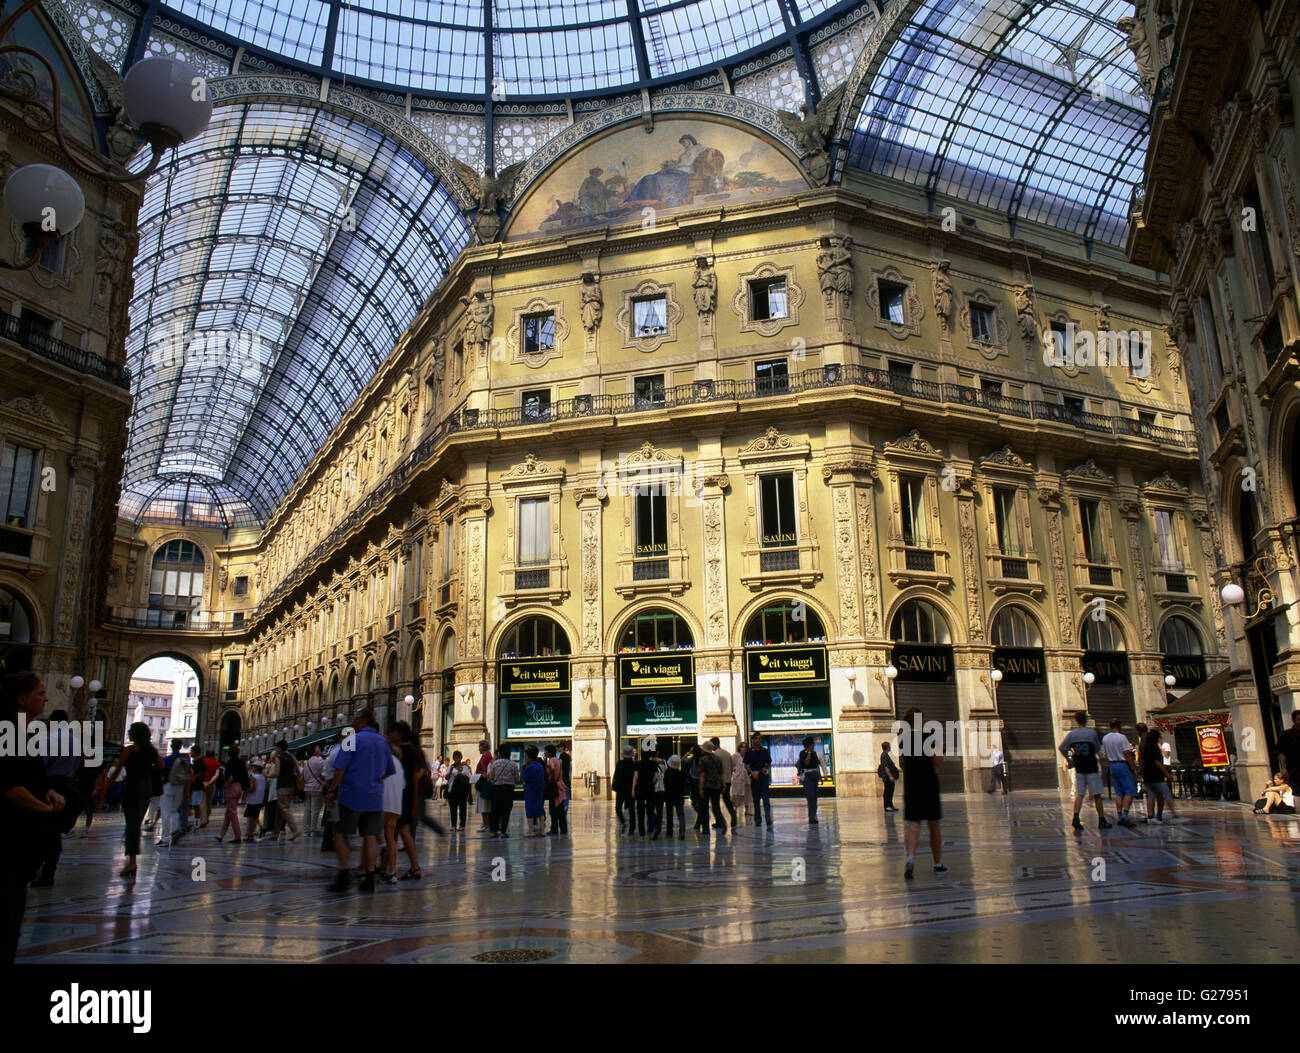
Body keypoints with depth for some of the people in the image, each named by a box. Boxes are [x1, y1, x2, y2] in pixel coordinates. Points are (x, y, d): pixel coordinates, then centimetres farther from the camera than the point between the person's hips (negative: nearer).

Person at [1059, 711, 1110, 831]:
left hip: (1079, 769, 2)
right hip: (1092, 769, -2)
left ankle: (1075, 818, -8)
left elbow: (1061, 748, 0)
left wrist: (1068, 759, 13)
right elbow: (1098, 750, 1)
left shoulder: (1072, 734, 0)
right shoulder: (1092, 732, -7)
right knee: (1096, 795, 5)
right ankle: (1101, 821, 11)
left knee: (1079, 794, 6)